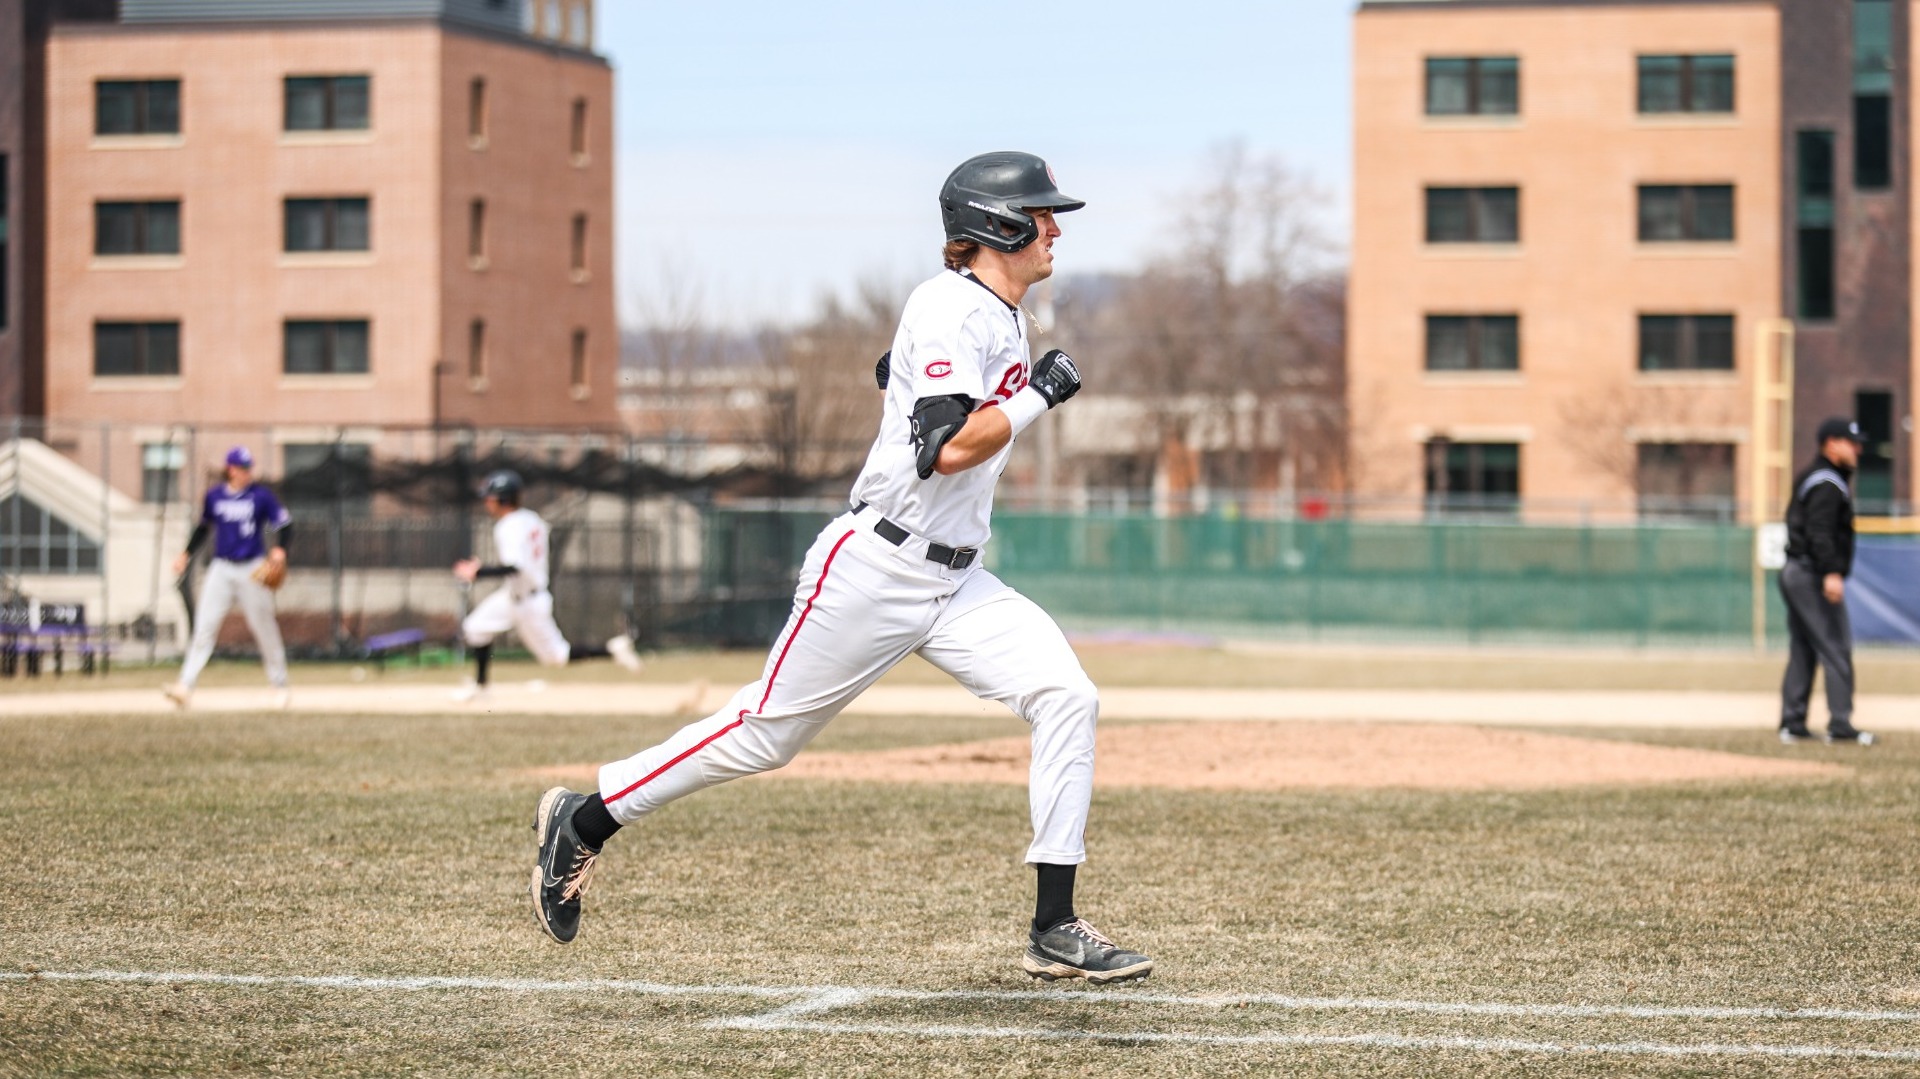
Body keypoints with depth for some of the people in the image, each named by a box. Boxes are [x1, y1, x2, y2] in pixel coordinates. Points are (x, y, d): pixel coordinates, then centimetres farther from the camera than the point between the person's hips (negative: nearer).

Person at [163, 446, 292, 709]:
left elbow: (285, 524, -3)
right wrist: (187, 554, 16)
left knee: (264, 629, 2)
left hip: (253, 571, -2)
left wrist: (280, 549, -21)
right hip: (221, 569, 2)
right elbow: (204, 527, 22)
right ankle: (185, 686, -12)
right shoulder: (214, 496, 6)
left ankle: (280, 686, 17)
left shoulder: (261, 496, -3)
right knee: (204, 627, -7)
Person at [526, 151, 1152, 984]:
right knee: (767, 732, 0)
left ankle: (1055, 931, -7)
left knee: (1068, 699, -8)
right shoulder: (950, 309, -15)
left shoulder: (1003, 320, 14)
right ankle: (584, 821, 17)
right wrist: (1040, 394, -16)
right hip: (874, 569, -8)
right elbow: (949, 447, -25)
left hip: (954, 585, 8)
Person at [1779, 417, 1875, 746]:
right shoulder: (1827, 484, -13)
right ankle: (1840, 724, -12)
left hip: (1794, 571, 11)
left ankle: (1792, 724, 11)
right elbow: (1819, 532, -24)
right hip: (1813, 575, -11)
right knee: (1836, 648, -9)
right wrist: (1831, 572, -30)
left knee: (1801, 651, 11)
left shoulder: (1810, 480, 18)